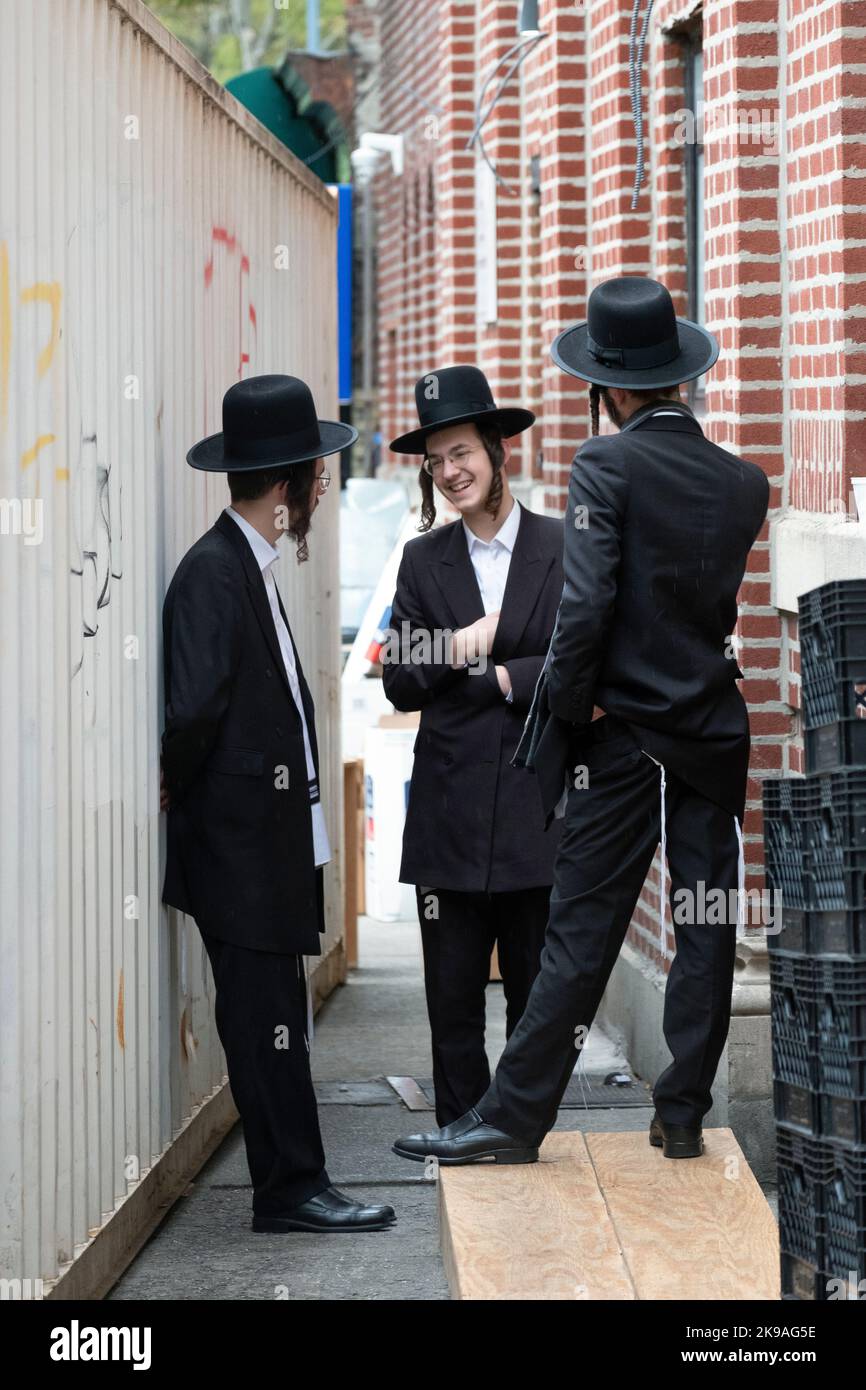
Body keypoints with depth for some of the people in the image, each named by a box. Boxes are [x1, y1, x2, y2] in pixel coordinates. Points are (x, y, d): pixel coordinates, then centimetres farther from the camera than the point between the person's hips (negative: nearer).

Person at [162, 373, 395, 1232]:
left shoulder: (249, 566, 15)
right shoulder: (213, 571, -17)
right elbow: (195, 706, -24)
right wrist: (178, 788, -9)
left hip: (268, 842, 9)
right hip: (241, 843, -9)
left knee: (275, 1022, 12)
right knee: (267, 1020, -4)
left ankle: (291, 1188, 17)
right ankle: (291, 1191, 2)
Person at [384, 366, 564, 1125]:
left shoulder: (564, 549, 0)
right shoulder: (423, 560, 9)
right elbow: (399, 684, 3)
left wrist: (498, 675, -11)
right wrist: (454, 650, -13)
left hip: (538, 811, -2)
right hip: (450, 815, 2)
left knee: (538, 1001, 7)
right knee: (453, 1005, 4)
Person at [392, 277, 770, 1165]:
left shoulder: (606, 466, -12)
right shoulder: (744, 481, 3)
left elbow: (585, 603, -17)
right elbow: (735, 609, 11)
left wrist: (570, 708, -8)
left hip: (624, 736, -4)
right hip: (717, 738, 4)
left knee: (581, 935, -1)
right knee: (705, 933, 8)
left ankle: (514, 1116, 4)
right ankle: (683, 1115, 14)